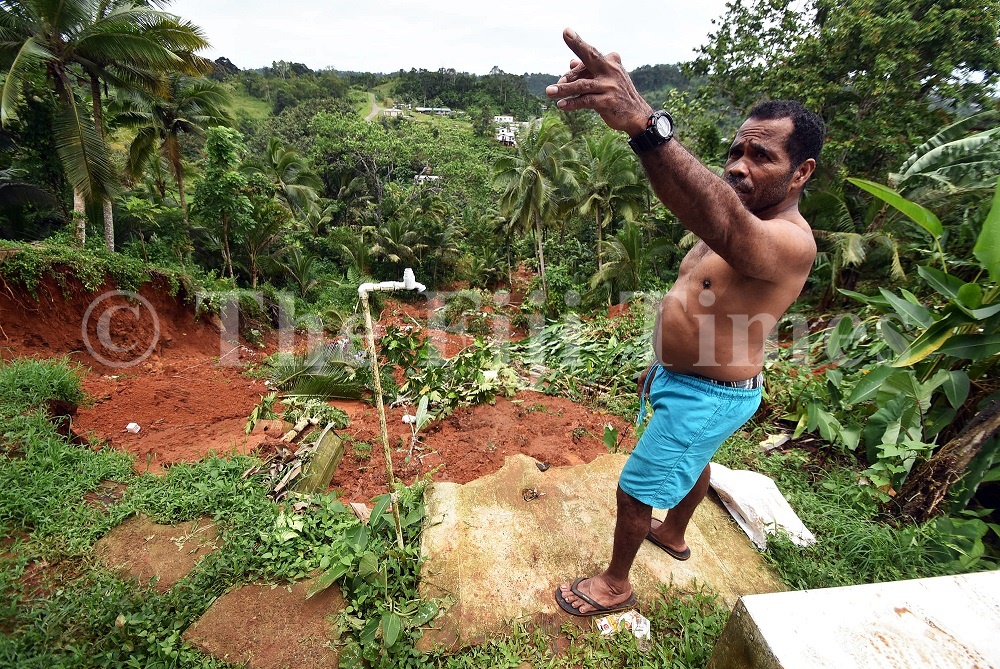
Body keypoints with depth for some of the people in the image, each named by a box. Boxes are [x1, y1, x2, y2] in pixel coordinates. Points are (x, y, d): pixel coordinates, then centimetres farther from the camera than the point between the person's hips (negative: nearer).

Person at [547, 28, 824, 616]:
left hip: (710, 396, -9)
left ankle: (616, 585, 32)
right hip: (688, 381, 10)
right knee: (693, 461, 30)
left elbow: (723, 223, -52)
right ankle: (673, 534, 58)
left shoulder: (788, 241, -28)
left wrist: (645, 125, -66)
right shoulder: (745, 232, 5)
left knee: (635, 491, 5)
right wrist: (663, 364, 19)